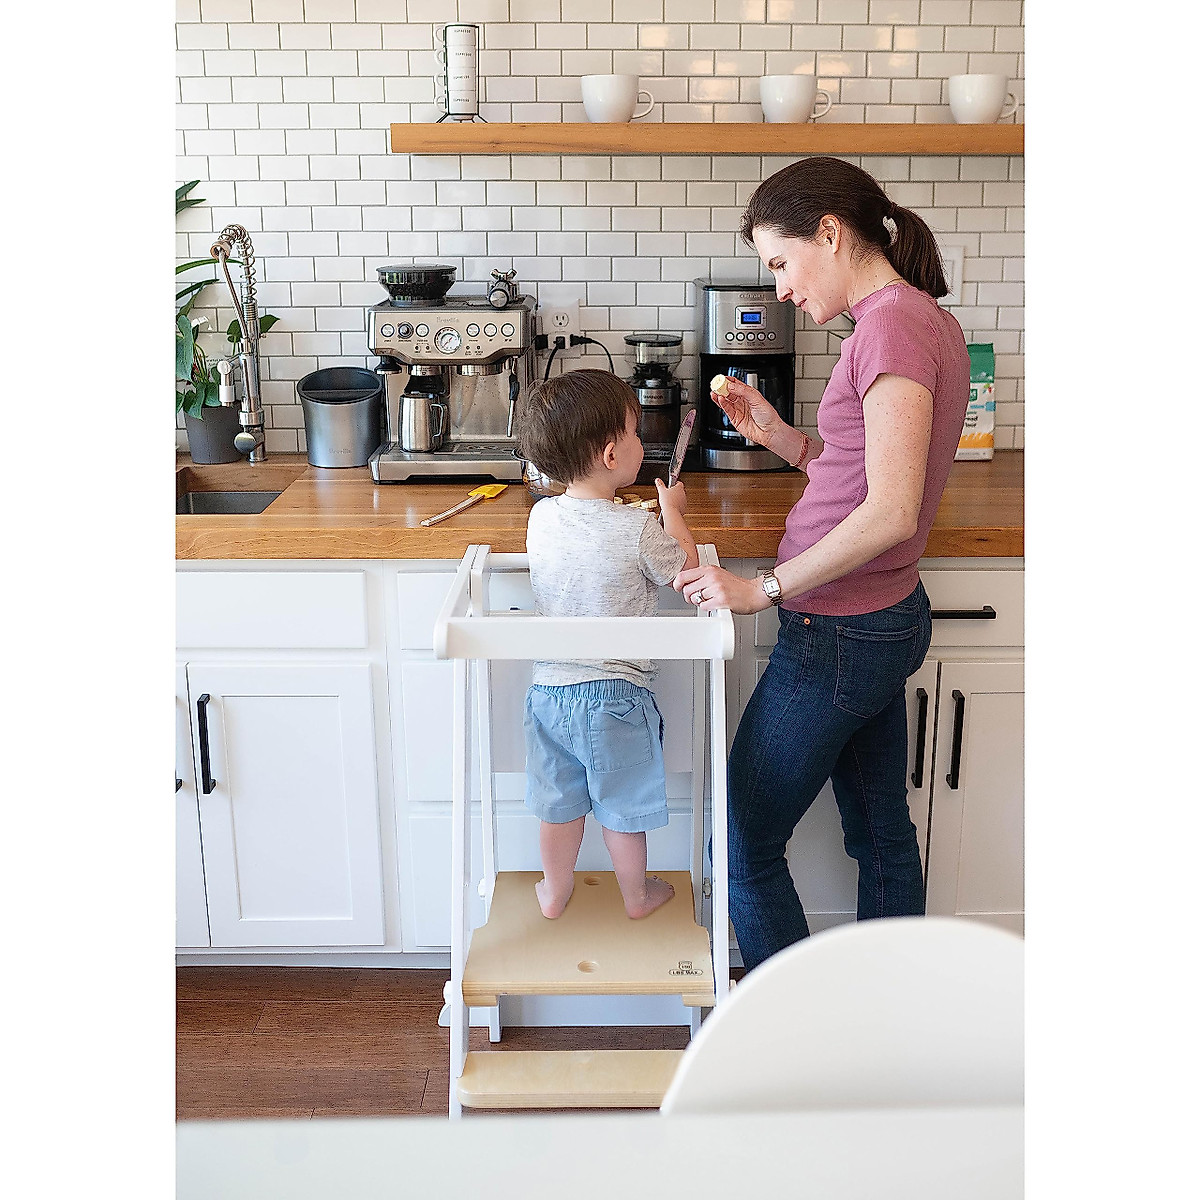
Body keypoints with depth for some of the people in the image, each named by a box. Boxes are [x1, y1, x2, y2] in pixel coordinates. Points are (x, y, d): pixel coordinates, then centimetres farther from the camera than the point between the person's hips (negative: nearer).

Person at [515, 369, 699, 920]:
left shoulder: (541, 517, -4)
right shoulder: (639, 530, -20)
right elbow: (687, 570, -3)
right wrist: (672, 512, 11)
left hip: (549, 687, 4)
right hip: (615, 693, -4)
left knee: (559, 801, 20)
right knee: (623, 805, 15)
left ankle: (554, 892, 37)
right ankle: (637, 895, 35)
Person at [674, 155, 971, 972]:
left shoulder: (892, 323, -20)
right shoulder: (927, 320, 10)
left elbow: (890, 512, -27)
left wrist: (764, 588, -20)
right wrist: (780, 437, 3)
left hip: (840, 636, -10)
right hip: (889, 621, 10)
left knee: (747, 847, 5)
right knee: (882, 833, 21)